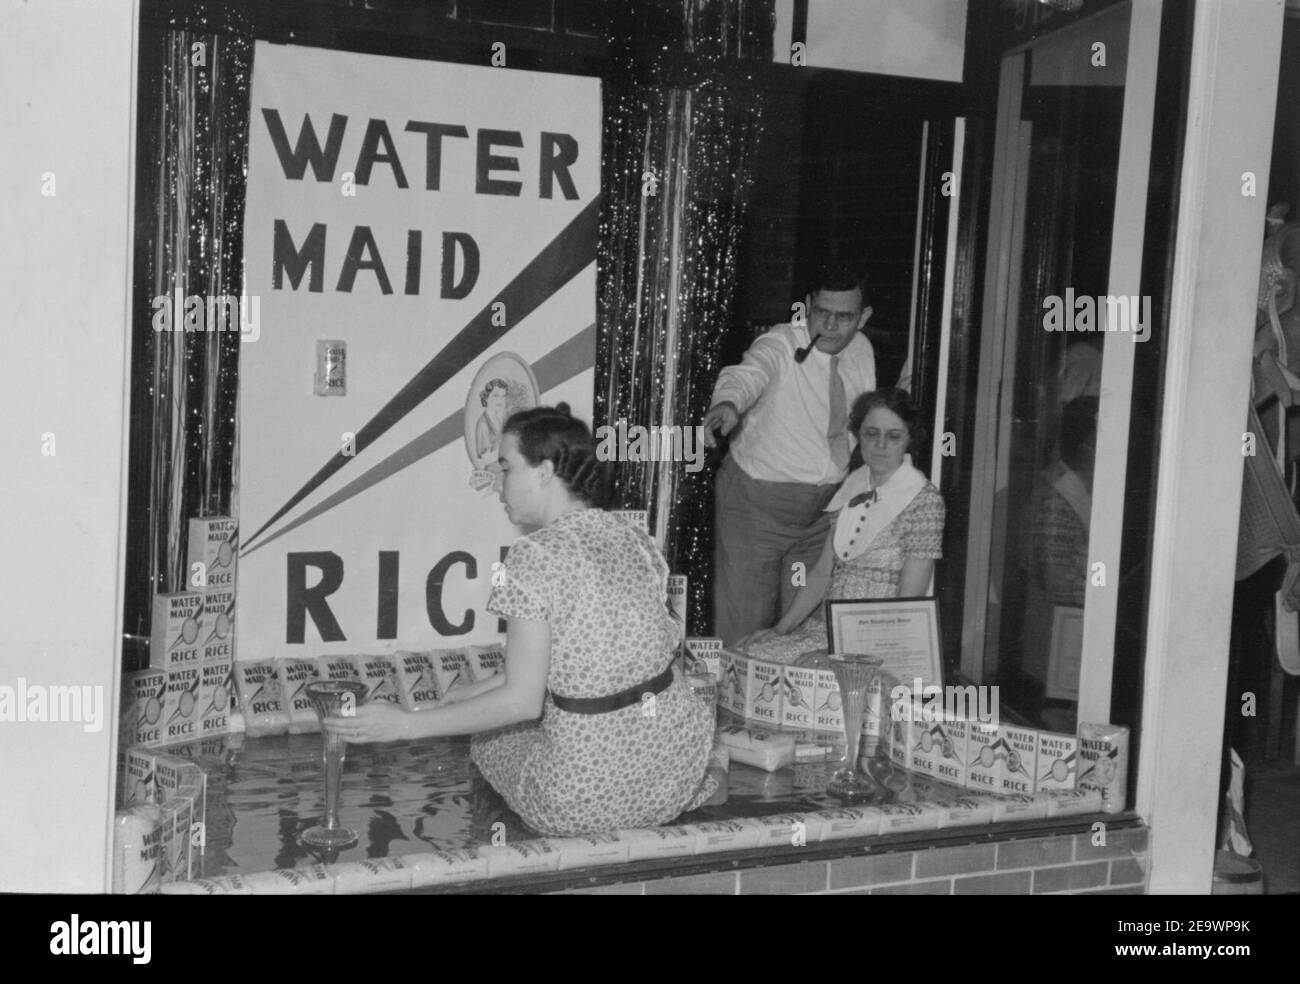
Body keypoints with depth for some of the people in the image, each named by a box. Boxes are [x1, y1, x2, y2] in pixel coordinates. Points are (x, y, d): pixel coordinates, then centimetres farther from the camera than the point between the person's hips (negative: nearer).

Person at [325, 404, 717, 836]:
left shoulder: (535, 556, -15)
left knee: (491, 736, 23)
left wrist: (405, 725, -9)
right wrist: (478, 689, 20)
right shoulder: (635, 538, 7)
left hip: (587, 800, -6)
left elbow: (522, 700, -16)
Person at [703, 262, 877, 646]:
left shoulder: (861, 350, 1)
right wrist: (727, 404, -62)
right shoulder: (781, 345, -18)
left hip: (827, 500, 6)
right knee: (745, 617, -4)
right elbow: (747, 374, -40)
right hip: (759, 498, -5)